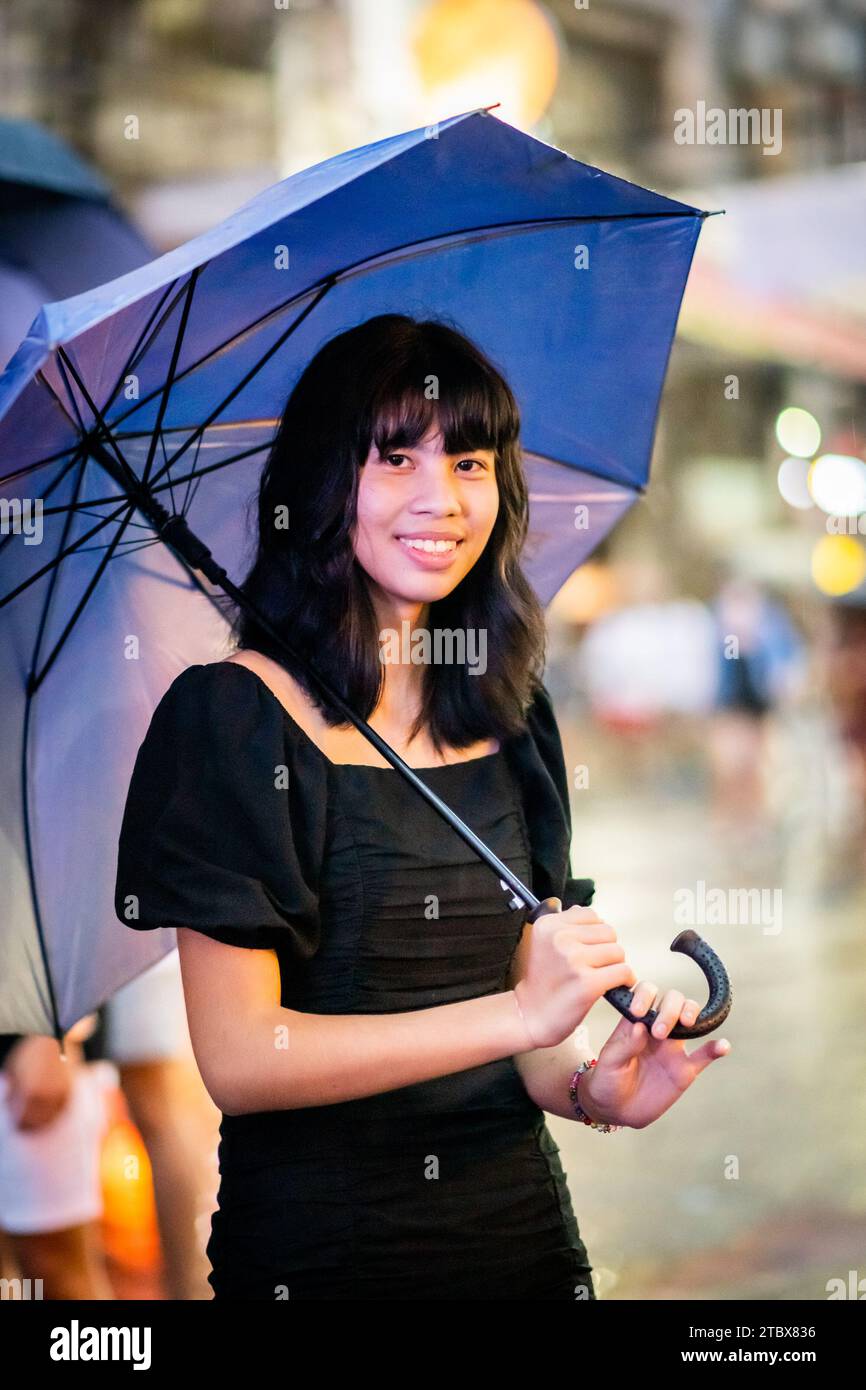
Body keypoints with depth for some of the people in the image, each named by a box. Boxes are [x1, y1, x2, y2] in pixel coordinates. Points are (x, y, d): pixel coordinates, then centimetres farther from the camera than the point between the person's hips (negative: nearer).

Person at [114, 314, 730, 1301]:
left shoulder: (510, 717, 5)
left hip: (520, 1223, 5)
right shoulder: (235, 712, -12)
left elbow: (502, 1015, 10)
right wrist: (521, 1013, -23)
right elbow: (238, 1056, -17)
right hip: (315, 1247, -5)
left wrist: (590, 1088, -10)